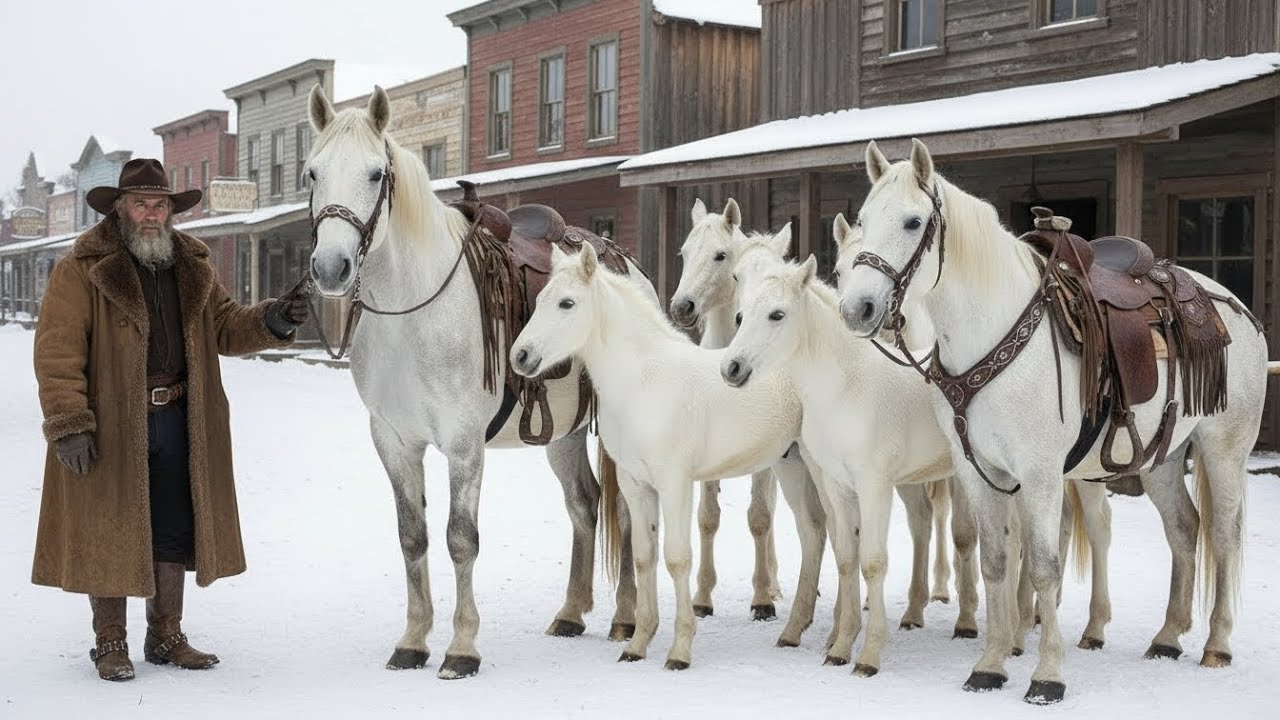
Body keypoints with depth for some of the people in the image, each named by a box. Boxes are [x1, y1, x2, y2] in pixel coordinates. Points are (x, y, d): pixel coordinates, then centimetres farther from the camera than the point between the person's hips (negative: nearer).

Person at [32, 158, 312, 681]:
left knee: (175, 533, 12)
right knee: (109, 534, 4)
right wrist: (68, 424, -21)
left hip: (177, 422, 5)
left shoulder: (192, 267, 11)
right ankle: (109, 644, 18)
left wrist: (273, 321, -9)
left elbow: (225, 328, 12)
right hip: (109, 425, -5)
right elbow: (56, 351, -13)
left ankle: (166, 638, 27)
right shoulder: (82, 269, -7)